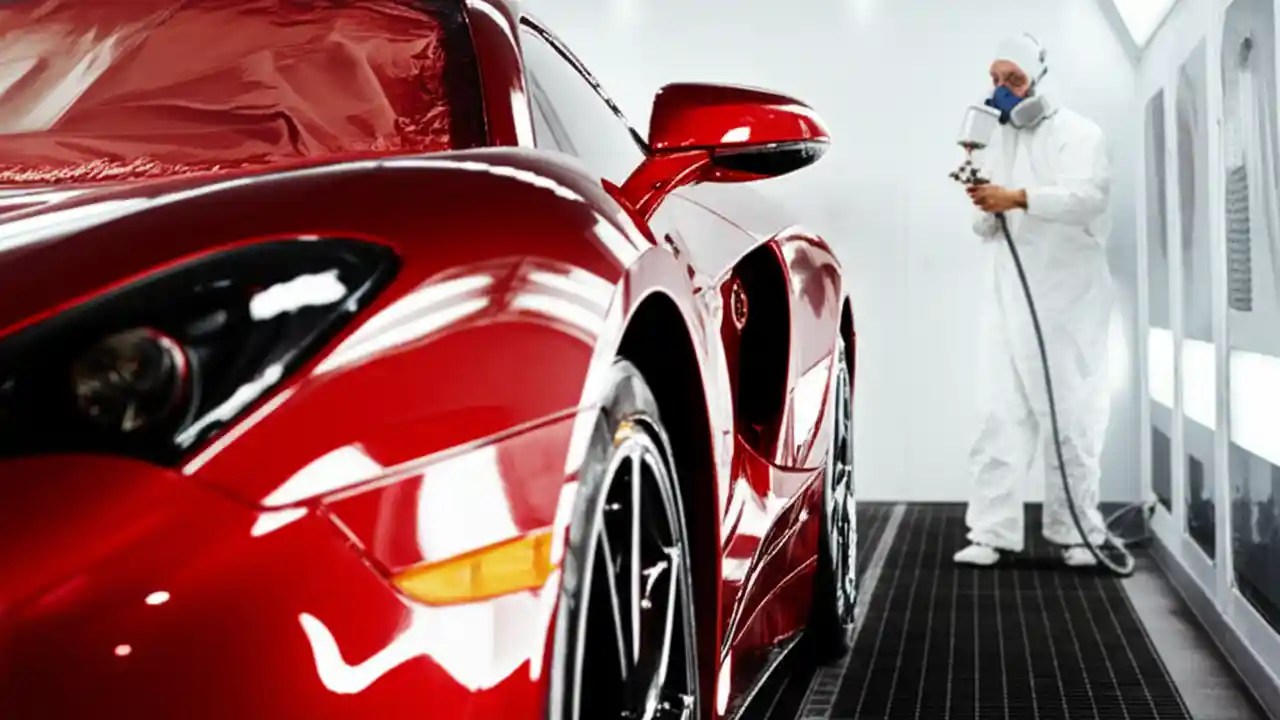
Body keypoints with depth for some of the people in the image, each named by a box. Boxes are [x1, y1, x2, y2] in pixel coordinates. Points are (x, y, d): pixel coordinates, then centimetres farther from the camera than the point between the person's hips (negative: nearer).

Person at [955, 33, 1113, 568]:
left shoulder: (1077, 133, -2)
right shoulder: (997, 144, 17)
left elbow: (1090, 195, -21)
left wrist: (1019, 198, -30)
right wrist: (986, 210, -4)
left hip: (1068, 299, -5)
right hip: (1009, 299, 5)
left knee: (1071, 414, 0)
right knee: (1002, 414, -1)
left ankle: (1076, 533, 10)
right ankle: (991, 532, -1)